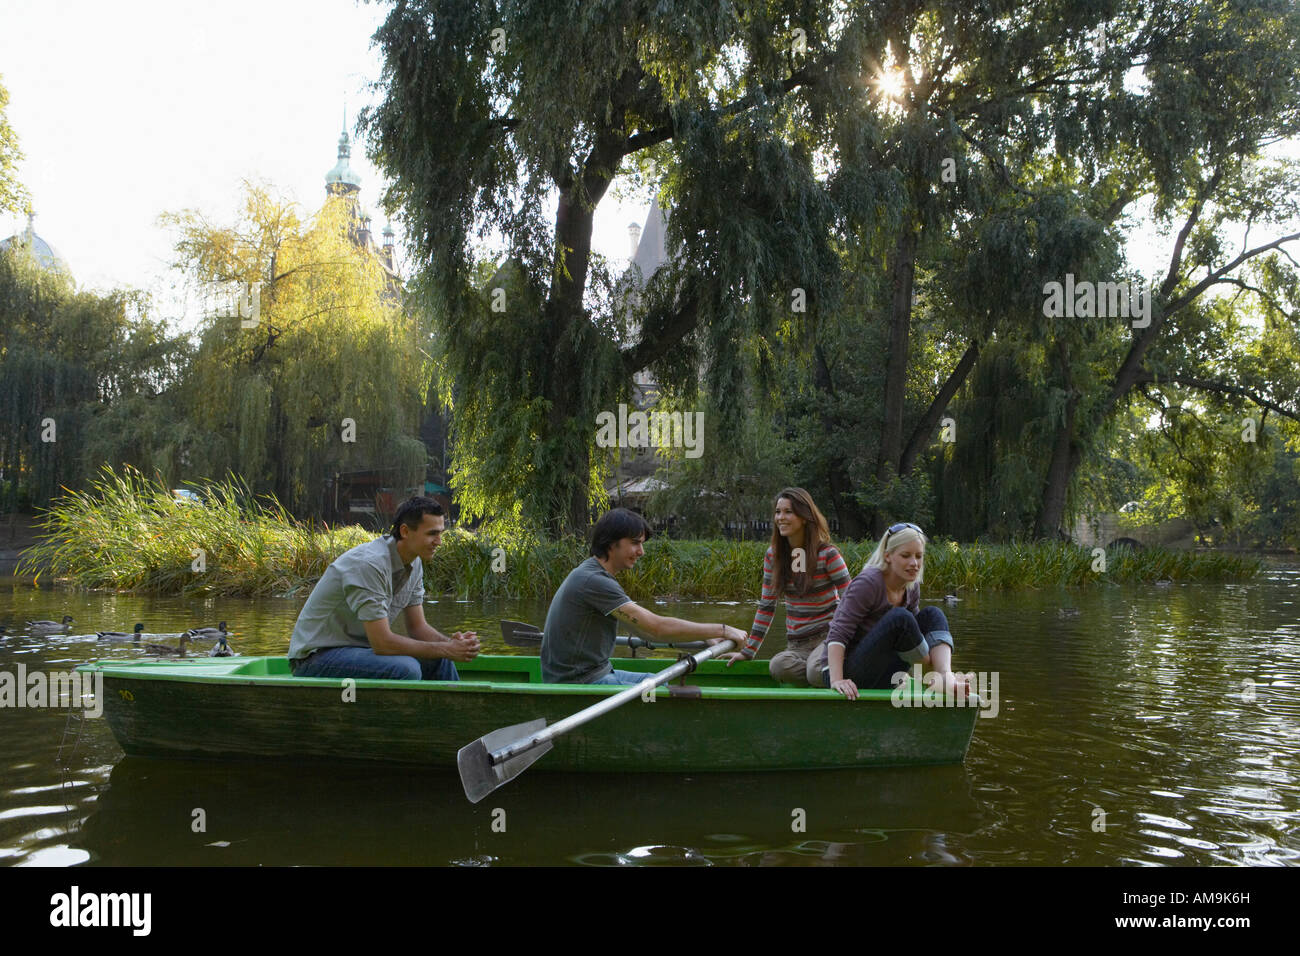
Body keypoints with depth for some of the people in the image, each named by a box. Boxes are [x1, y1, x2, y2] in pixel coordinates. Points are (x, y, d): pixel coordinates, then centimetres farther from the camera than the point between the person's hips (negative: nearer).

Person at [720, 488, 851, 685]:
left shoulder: (827, 554, -6)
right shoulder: (772, 556, 7)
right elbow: (766, 607, 12)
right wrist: (748, 651, 9)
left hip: (828, 635, -3)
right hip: (796, 645, 3)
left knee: (817, 673, -35)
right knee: (778, 666, -32)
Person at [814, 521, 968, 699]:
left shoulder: (911, 588, 6)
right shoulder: (868, 582, -18)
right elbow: (838, 634, -23)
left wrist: (946, 673, 4)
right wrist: (837, 680, -34)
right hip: (846, 672, -8)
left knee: (932, 615, -2)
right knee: (899, 617, -28)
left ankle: (945, 677, -26)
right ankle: (937, 669, -9)